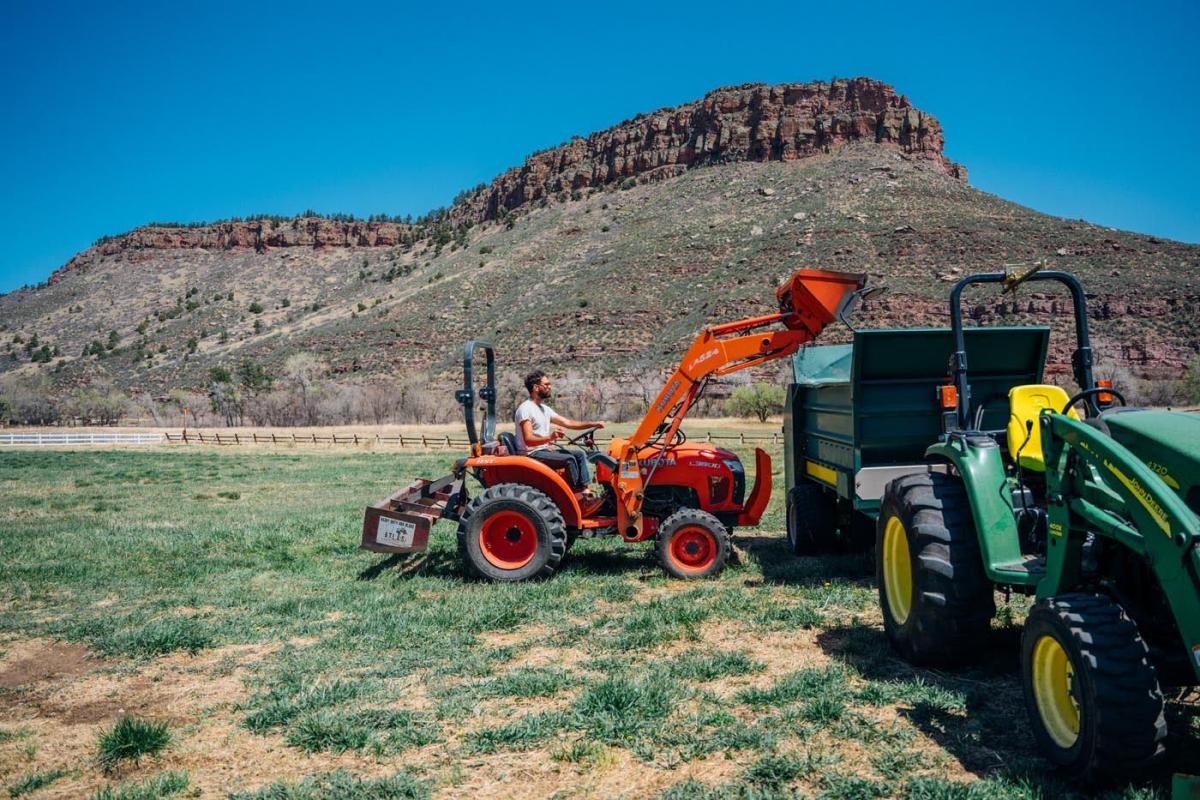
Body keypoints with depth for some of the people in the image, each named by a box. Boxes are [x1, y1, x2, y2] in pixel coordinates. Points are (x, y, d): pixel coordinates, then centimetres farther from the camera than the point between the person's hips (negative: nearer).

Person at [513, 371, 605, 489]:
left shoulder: (545, 409, 15)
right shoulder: (525, 409, -15)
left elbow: (568, 423, 13)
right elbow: (528, 440, -25)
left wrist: (594, 424, 2)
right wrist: (549, 437, -43)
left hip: (545, 450, 10)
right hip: (531, 454, -10)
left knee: (579, 454, 2)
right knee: (569, 459, -23)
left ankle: (585, 489, -5)